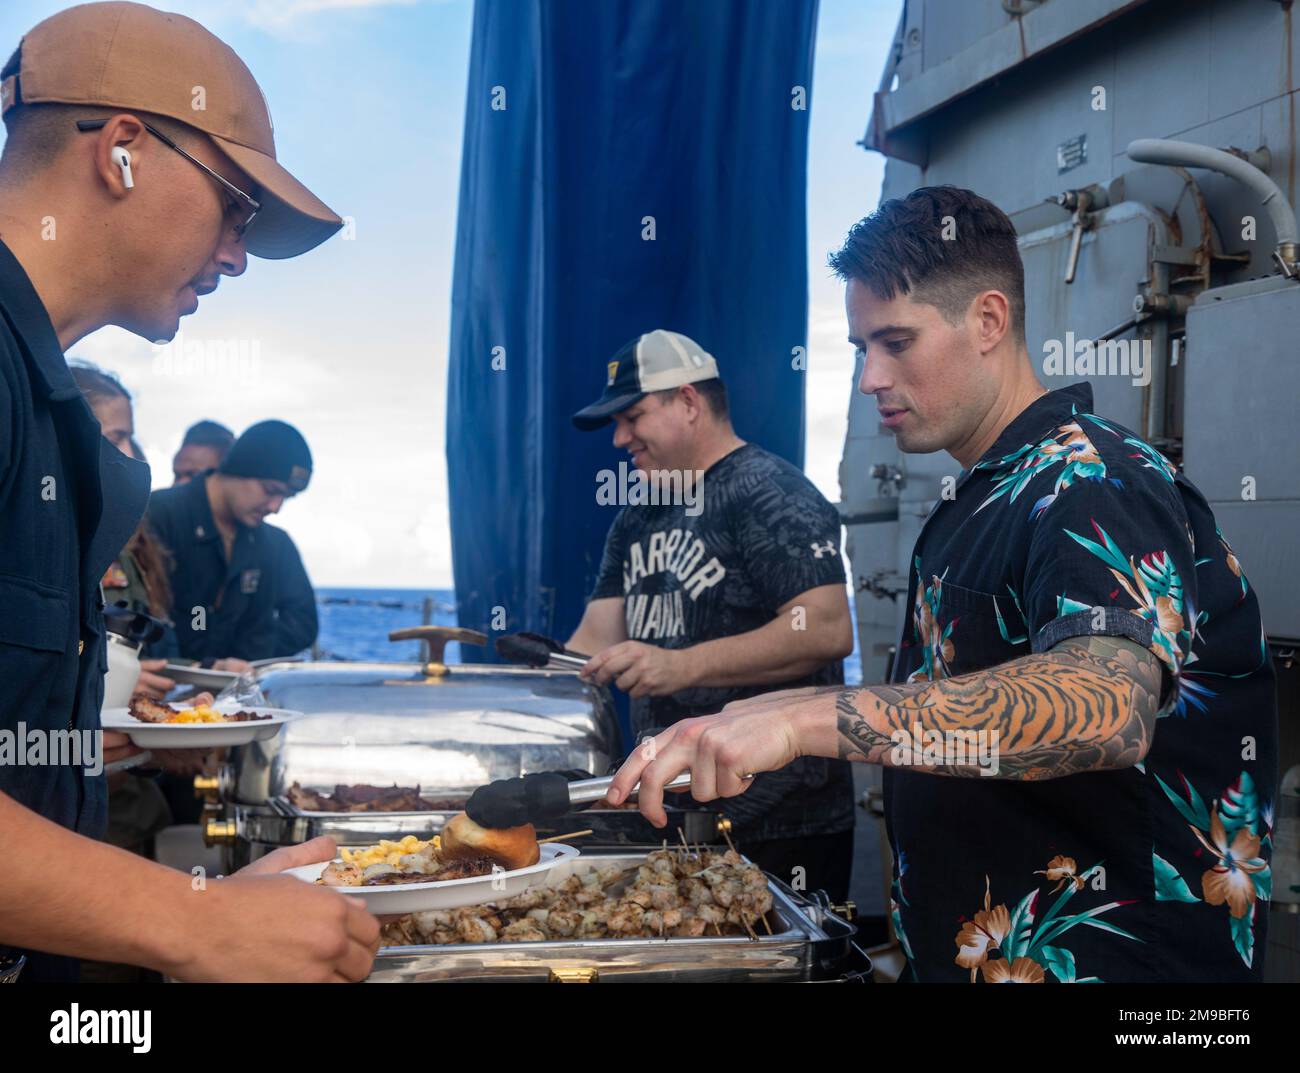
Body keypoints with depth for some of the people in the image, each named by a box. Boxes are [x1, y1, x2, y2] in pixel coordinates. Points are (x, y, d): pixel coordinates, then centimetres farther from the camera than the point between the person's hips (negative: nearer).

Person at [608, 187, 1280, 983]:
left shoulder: (1095, 483, -18)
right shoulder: (981, 501, 12)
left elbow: (1103, 706, -37)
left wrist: (807, 719, -42)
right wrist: (772, 714, 9)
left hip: (1111, 956, -8)